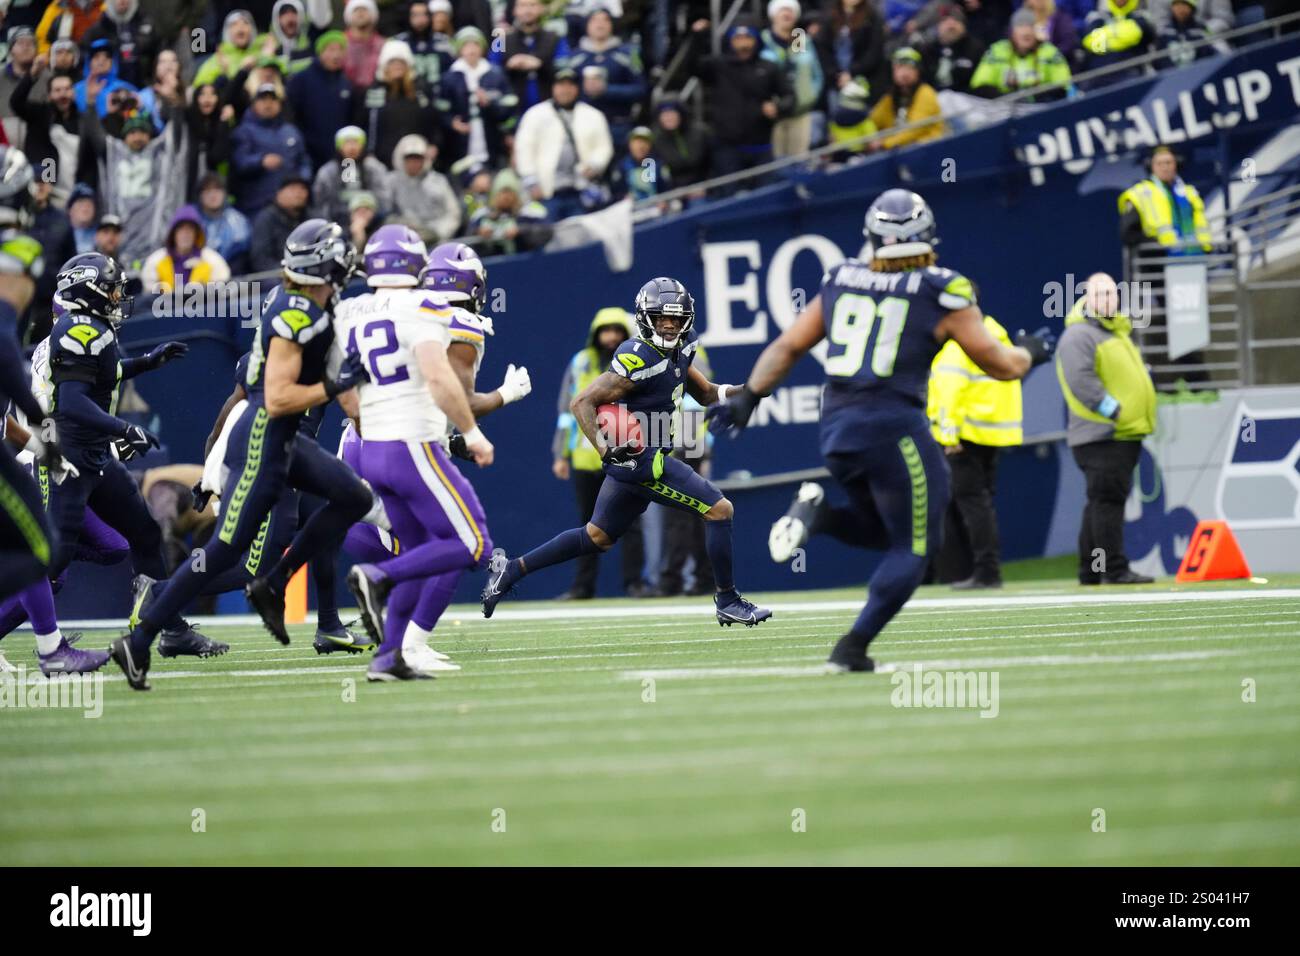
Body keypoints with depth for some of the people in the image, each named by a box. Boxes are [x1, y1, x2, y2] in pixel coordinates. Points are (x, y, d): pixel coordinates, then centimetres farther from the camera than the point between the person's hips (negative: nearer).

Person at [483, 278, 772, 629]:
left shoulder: (678, 351, 8)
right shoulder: (639, 359, -19)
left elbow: (705, 393, 20)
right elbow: (582, 403, -20)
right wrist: (606, 450, -29)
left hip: (631, 462, 10)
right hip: (640, 458, -10)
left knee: (597, 538, 19)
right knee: (719, 509, -7)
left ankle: (511, 570, 23)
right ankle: (727, 601, 2)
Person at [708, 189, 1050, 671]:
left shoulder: (841, 281, 10)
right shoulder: (942, 292, -3)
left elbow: (788, 346, 12)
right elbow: (998, 363, 5)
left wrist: (749, 395, 19)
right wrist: (1028, 354, 25)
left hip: (836, 428, 6)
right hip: (894, 427, -6)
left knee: (883, 532, 24)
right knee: (911, 550, 7)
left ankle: (817, 511, -4)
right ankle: (853, 648, -3)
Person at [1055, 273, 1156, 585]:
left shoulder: (1118, 333, 22)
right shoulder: (1079, 335, -9)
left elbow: (1132, 377, 32)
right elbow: (1081, 380, -22)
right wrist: (1113, 410, -23)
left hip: (1127, 434, 10)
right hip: (1101, 437, -10)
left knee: (1102, 503, 12)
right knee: (1107, 501, -12)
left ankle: (1090, 571, 16)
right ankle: (1115, 569, -14)